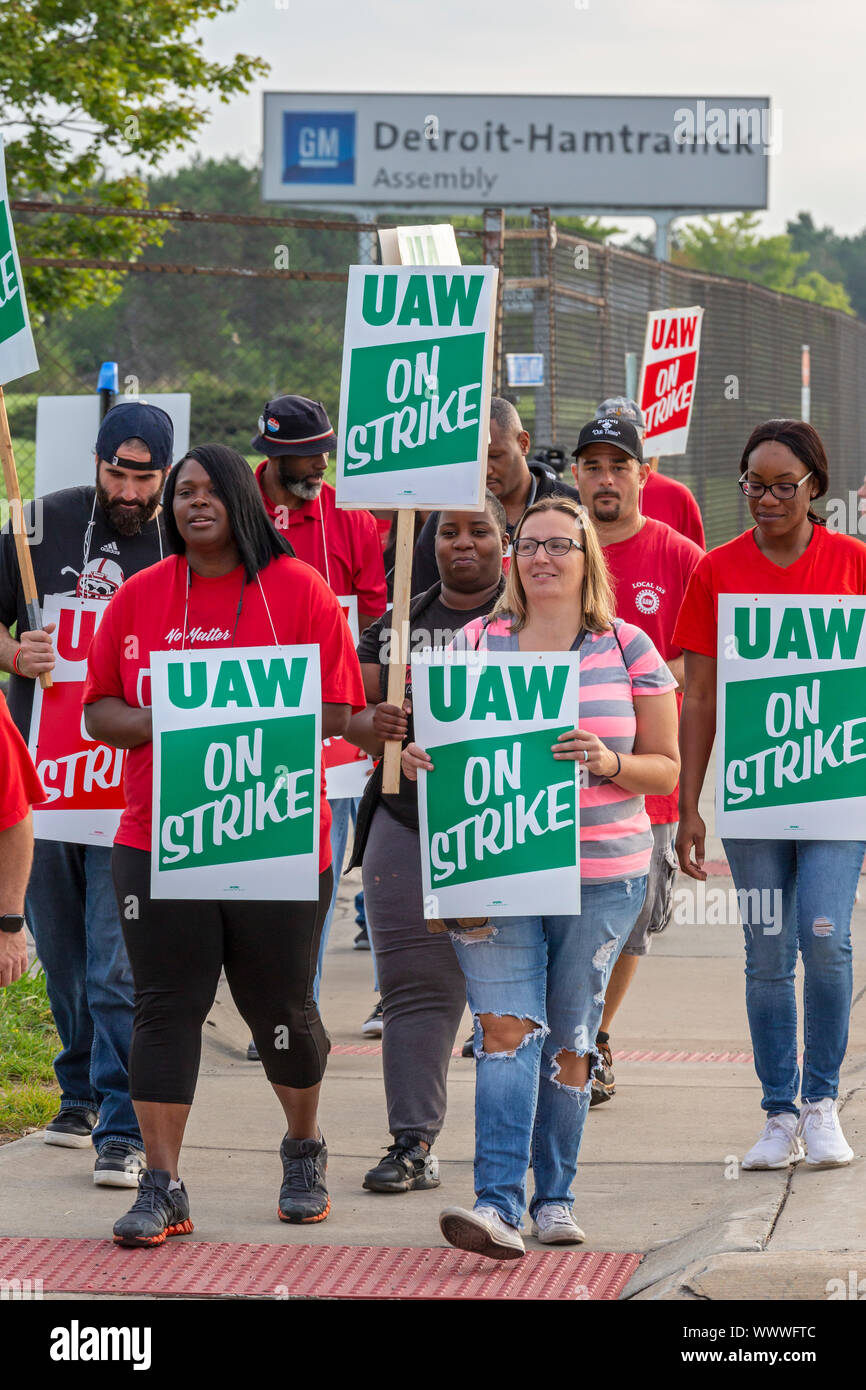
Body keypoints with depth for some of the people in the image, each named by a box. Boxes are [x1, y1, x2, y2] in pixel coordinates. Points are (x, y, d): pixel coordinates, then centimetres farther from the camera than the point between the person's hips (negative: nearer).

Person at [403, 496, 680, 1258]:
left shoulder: (629, 648, 2)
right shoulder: (477, 642, 7)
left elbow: (667, 768, 4)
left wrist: (609, 763, -15)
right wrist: (419, 758, -9)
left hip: (601, 874, 0)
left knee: (570, 1038, 8)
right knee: (505, 1025, -12)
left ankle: (556, 1196, 21)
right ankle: (499, 1203, -17)